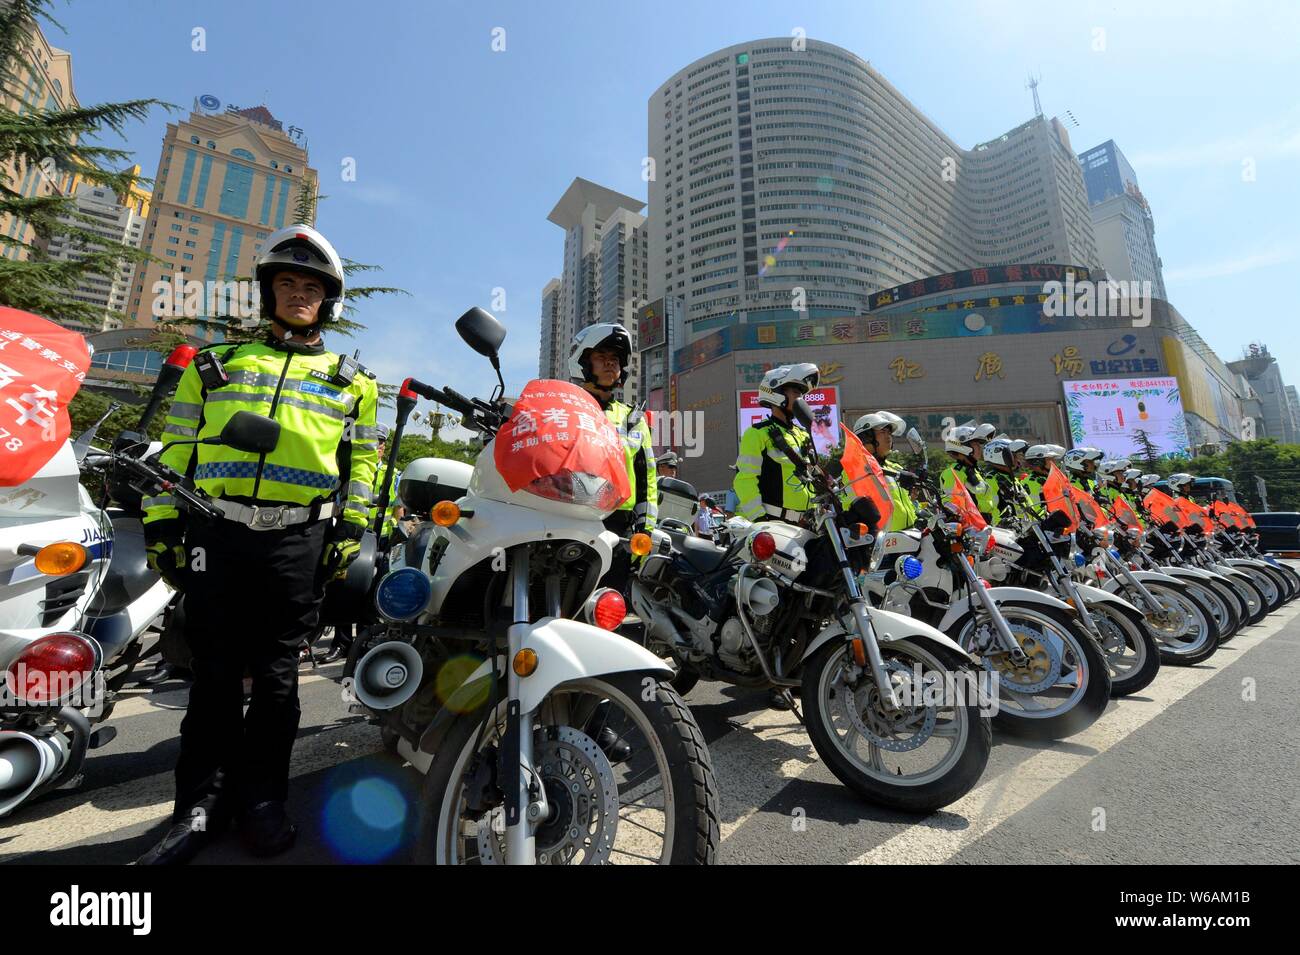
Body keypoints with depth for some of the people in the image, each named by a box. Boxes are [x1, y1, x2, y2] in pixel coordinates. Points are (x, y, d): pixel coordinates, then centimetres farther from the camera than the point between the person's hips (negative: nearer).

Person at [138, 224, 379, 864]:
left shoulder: (352, 383, 14)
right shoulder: (215, 363, 18)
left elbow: (362, 462, 9)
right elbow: (176, 447, 14)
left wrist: (351, 529, -1)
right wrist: (161, 521, 6)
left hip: (299, 541, -1)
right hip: (215, 533, 2)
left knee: (276, 676, 6)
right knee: (214, 674, 7)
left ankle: (261, 794, 19)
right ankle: (202, 802, 21)